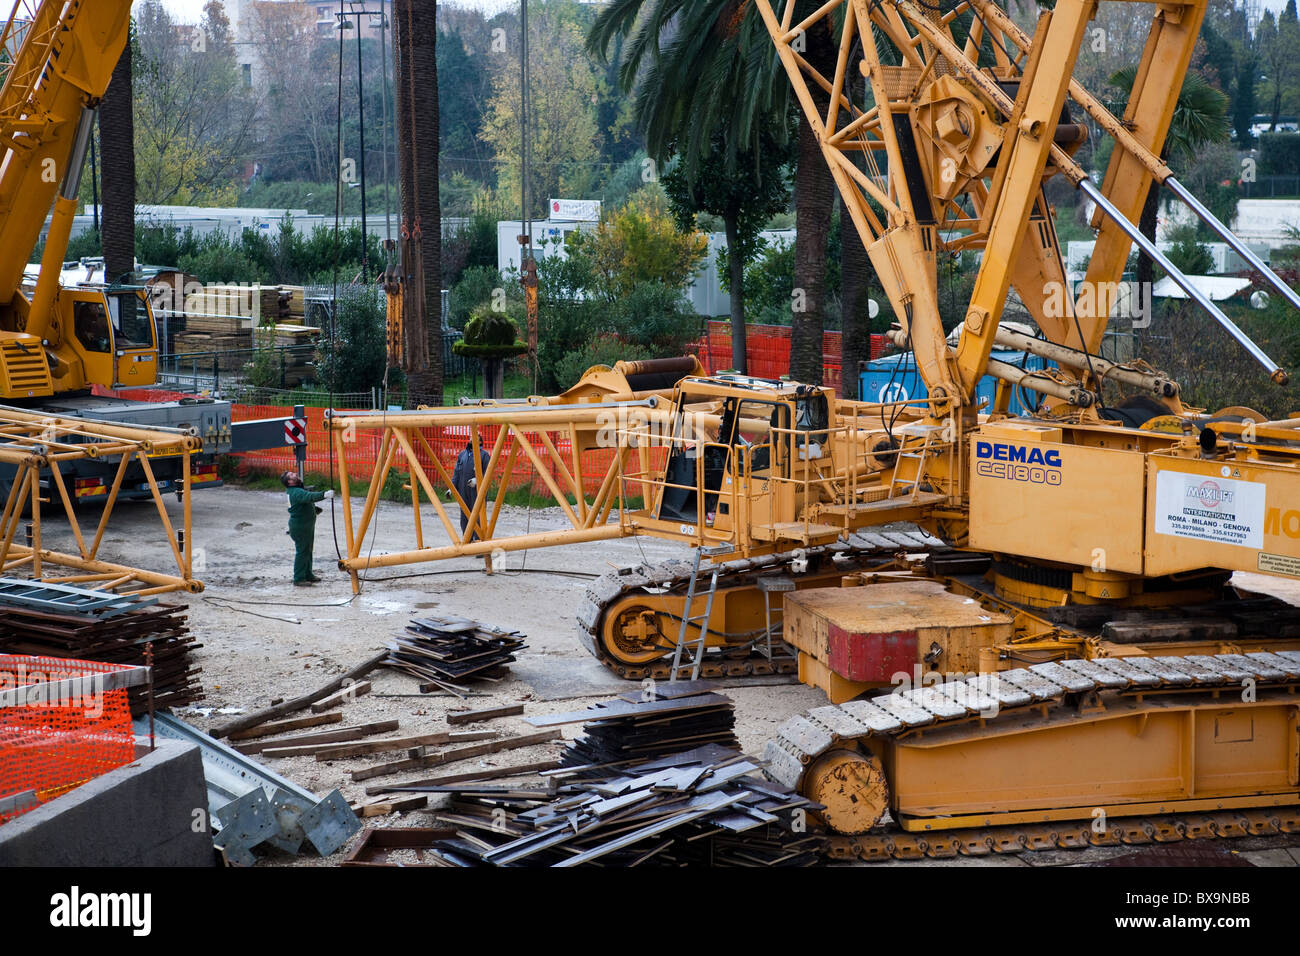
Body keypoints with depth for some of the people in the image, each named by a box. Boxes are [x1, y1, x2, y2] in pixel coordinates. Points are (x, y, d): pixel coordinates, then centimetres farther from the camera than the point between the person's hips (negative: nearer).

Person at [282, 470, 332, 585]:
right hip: (300, 527, -11)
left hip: (307, 526, 11)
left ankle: (308, 575, 30)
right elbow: (310, 497, -41)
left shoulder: (299, 489, 12)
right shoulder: (296, 493, -23)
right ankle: (298, 579, -2)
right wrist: (324, 495, -52)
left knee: (308, 551, 19)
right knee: (302, 552, -6)